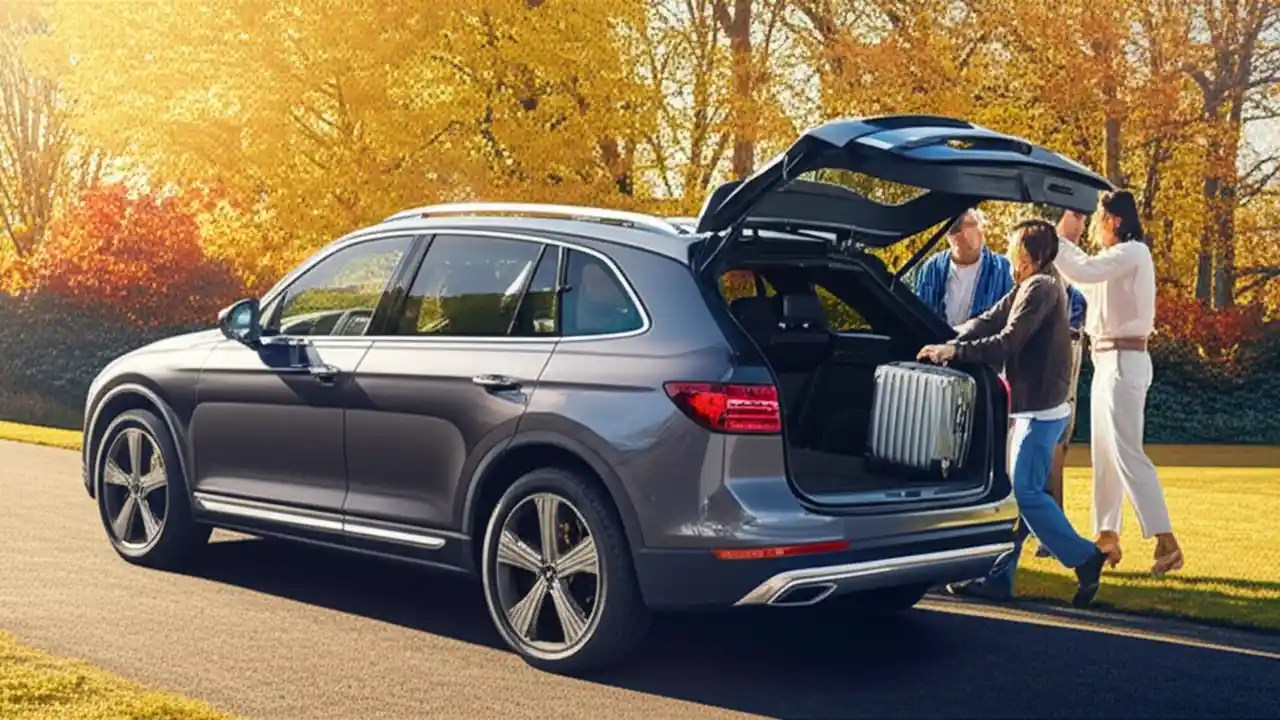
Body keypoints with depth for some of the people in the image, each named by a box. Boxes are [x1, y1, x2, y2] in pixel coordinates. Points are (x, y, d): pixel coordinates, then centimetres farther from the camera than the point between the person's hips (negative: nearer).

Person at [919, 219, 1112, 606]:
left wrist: (954, 352, -21)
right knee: (1017, 492, 9)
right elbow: (988, 321, 5)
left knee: (1026, 493, -9)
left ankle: (1084, 558, 2)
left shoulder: (1041, 287, -14)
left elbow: (1007, 342, -22)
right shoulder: (1027, 287, 16)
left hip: (1041, 409, -10)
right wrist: (949, 343, -11)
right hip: (1032, 406, 10)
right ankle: (998, 577, 12)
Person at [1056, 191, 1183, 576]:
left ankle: (1167, 543, -11)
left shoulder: (1132, 253, -14)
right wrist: (1067, 240, 15)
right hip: (1108, 361, 10)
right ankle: (1107, 536, 20)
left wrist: (1061, 238, -12)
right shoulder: (1117, 257, 16)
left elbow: (1082, 272, -26)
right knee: (1103, 453, 13)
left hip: (1123, 361, -10)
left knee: (1126, 453, -12)